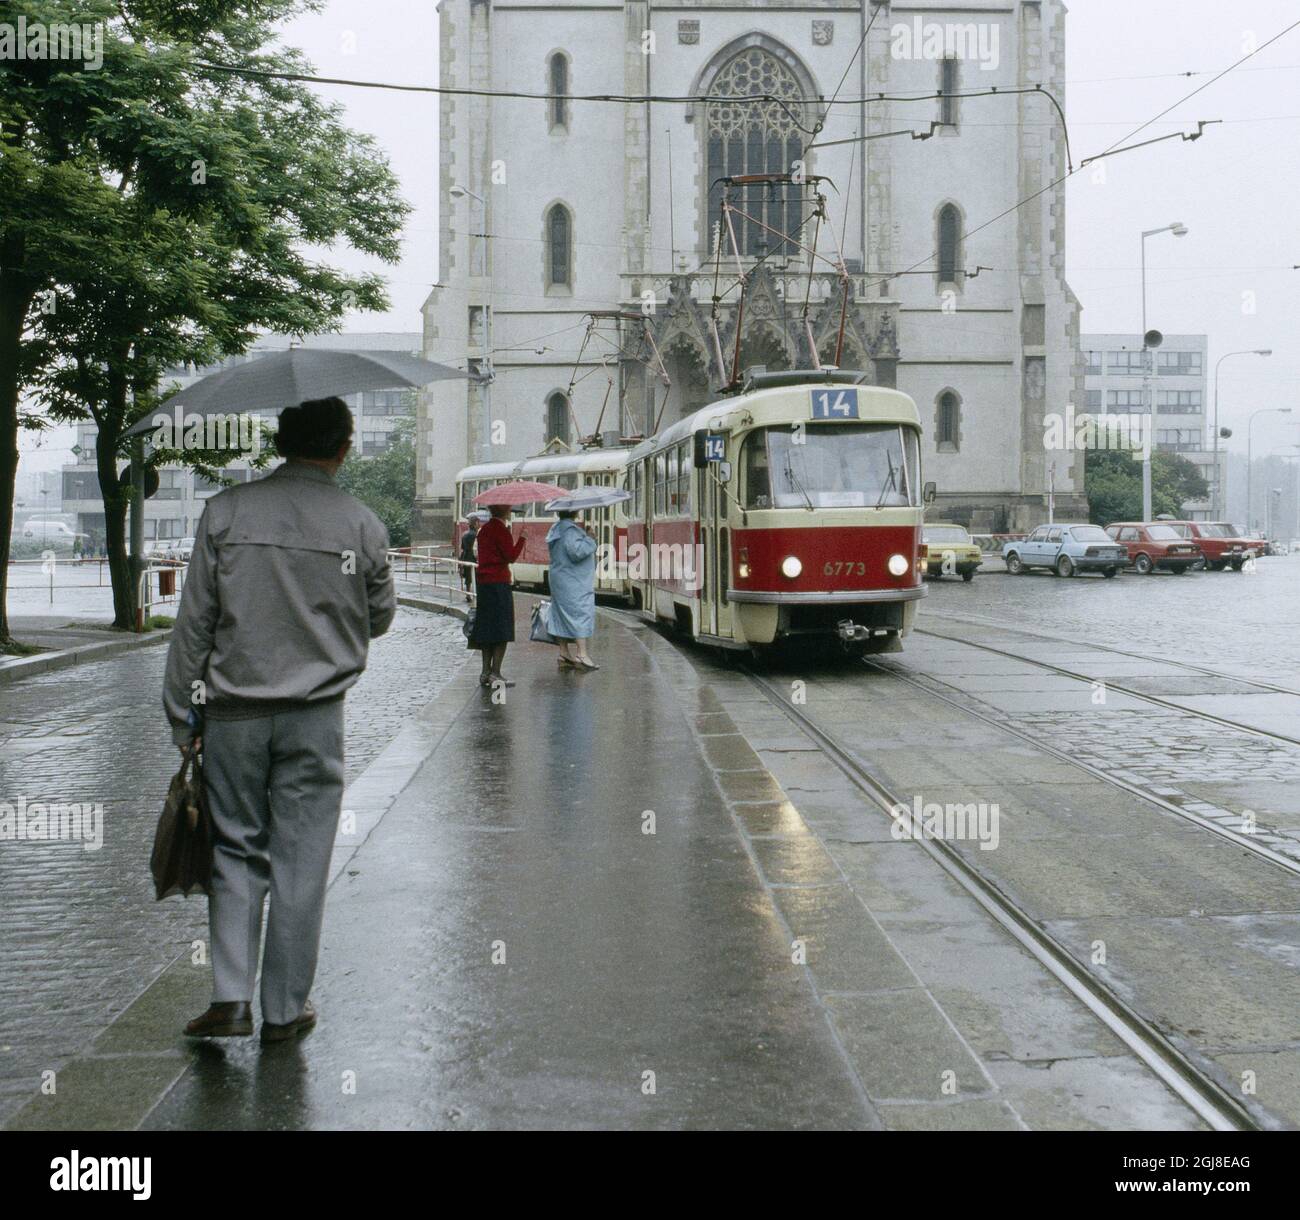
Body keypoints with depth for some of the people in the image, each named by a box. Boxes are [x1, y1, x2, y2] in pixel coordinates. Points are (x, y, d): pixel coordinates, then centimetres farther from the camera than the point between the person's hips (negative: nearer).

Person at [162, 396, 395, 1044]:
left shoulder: (225, 511, -3)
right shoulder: (362, 525, -4)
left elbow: (194, 620, -3)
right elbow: (380, 618, 9)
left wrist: (182, 714, 5)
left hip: (232, 712, 1)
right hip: (314, 716, -1)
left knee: (236, 851, 13)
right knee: (300, 862, 8)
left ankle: (230, 998, 4)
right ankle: (284, 1009, 15)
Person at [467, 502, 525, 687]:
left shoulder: (485, 528, 13)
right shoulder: (500, 530, -14)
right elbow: (511, 556, -16)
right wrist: (521, 538, -5)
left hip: (483, 581, 9)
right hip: (498, 583, -9)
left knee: (488, 630, 13)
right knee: (502, 631, -4)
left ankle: (486, 672, 14)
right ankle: (495, 673, -7)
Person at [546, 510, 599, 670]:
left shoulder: (557, 529, 15)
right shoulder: (570, 529, -17)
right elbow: (576, 551, -27)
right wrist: (589, 539, -15)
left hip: (560, 581, 10)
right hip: (573, 581, -10)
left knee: (563, 615, 10)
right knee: (581, 613, -9)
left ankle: (564, 655, 14)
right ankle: (582, 654, -14)